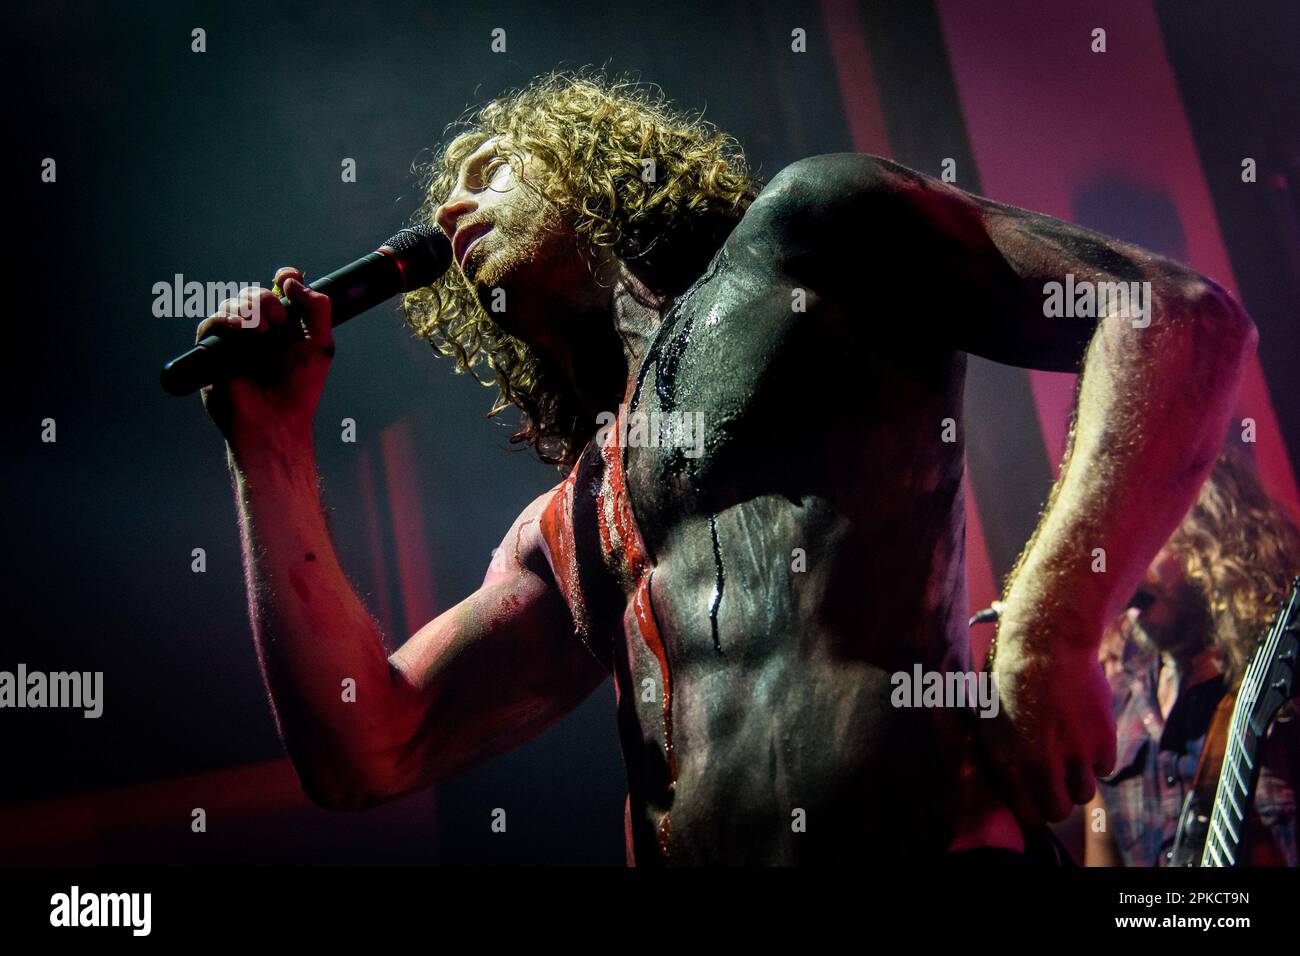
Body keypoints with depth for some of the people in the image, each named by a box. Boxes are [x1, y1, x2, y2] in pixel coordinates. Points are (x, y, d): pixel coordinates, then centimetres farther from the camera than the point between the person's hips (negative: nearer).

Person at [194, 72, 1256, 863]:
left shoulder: (802, 224, 9)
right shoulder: (563, 533, 23)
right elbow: (364, 753, 18)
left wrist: (1048, 633, -12)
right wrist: (273, 445, 17)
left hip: (926, 832, -6)